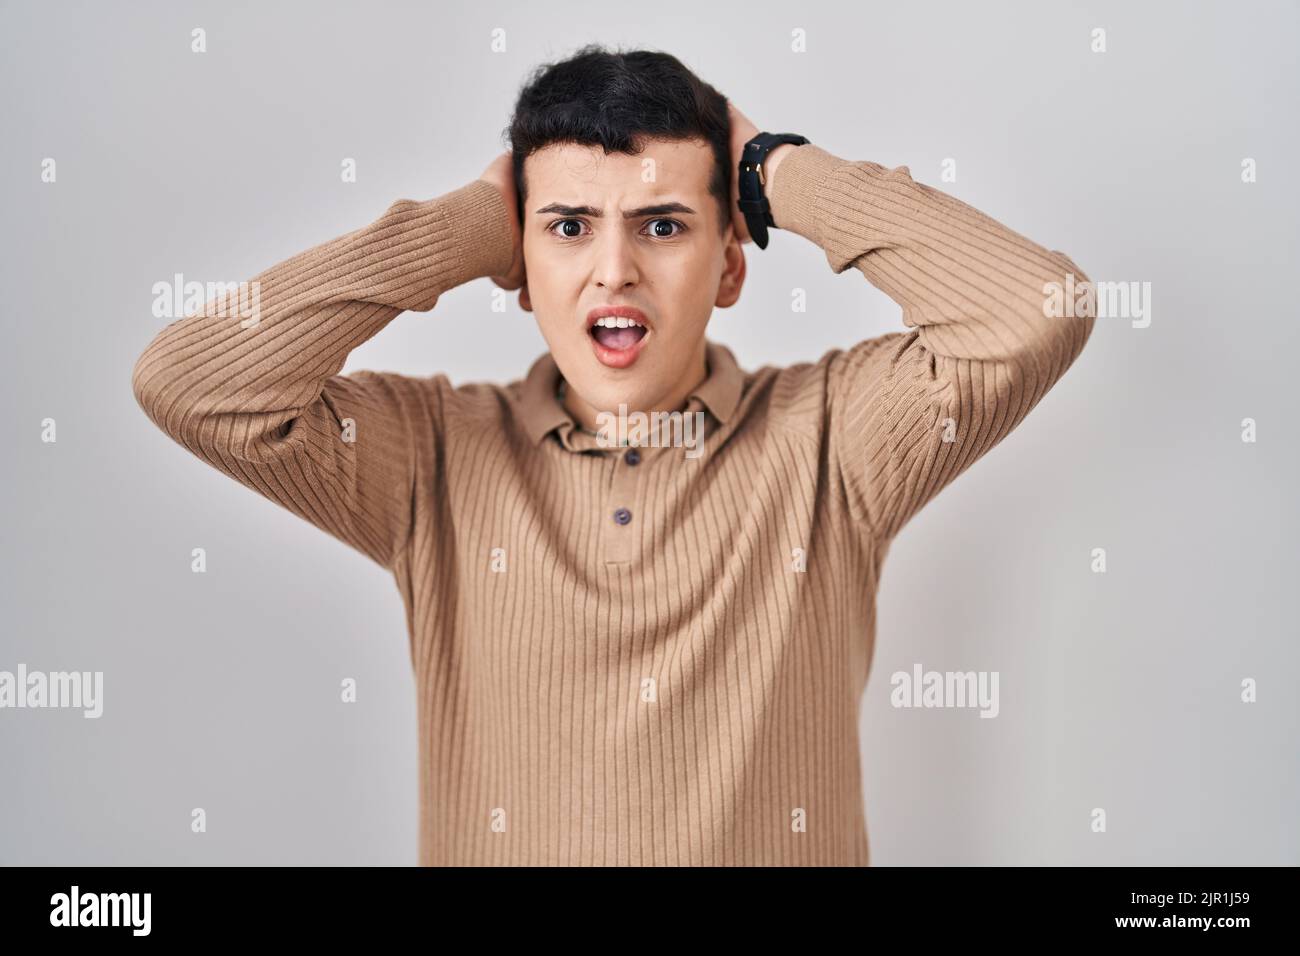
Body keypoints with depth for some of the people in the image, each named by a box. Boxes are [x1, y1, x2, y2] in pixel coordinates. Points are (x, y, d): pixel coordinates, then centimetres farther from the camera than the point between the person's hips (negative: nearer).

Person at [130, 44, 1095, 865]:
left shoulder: (829, 436, 0)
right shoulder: (436, 456, 1)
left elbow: (1040, 310, -11)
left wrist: (781, 173, -4)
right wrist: (472, 224, -5)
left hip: (775, 839, -1)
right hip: (493, 839, 1)